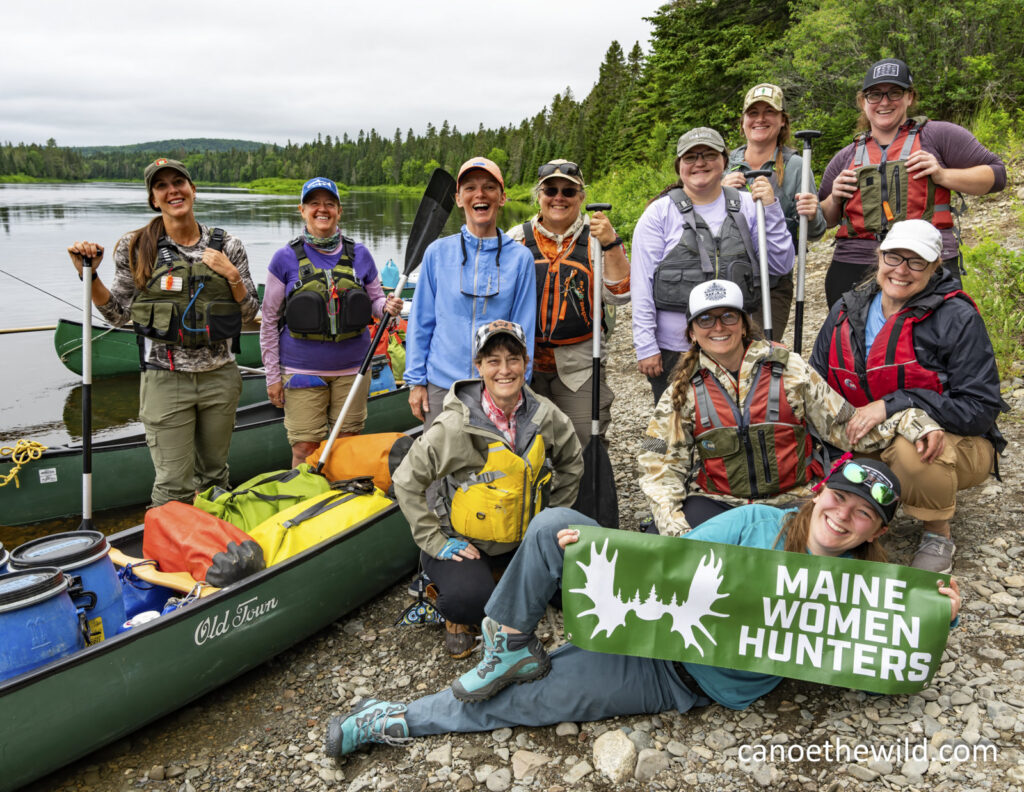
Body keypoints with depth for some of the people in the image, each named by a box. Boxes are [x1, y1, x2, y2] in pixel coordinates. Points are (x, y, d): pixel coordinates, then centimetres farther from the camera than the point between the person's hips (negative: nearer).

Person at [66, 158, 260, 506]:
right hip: (165, 381, -2)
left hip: (219, 378, 2)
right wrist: (89, 275, -10)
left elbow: (250, 312, 6)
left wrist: (232, 275, -9)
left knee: (214, 476, 16)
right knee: (174, 485, -3)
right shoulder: (135, 248, -2)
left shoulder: (227, 247, 2)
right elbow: (119, 314, 3)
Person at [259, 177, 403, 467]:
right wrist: (272, 375, -1)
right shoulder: (286, 258, -2)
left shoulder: (359, 255, 5)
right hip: (302, 370, -2)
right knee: (305, 449, 0)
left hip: (352, 369, 2)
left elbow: (374, 300, 14)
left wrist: (387, 306, -12)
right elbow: (270, 320, 1)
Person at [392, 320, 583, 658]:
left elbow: (571, 464, 11)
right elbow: (407, 481, -16)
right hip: (465, 541, -5)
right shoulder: (456, 426, -21)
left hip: (524, 537, 5)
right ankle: (456, 614, 7)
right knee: (470, 599, -31)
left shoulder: (545, 415, -7)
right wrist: (436, 541, -16)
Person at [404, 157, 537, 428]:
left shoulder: (520, 258, 0)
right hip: (441, 386, 1)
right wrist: (415, 380, 3)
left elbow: (523, 329, 2)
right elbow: (421, 322, 6)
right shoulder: (438, 252, 2)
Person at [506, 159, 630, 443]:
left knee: (585, 445, -5)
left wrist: (611, 244, -17)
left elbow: (620, 296, -8)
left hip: (579, 366, -1)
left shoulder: (595, 238, 3)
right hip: (524, 363, 2)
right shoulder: (517, 238, 6)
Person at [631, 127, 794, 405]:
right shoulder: (660, 212, -1)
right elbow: (642, 283, -4)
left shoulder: (746, 206, 6)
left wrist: (771, 209, -6)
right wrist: (646, 347, -8)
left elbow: (781, 265, 5)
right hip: (674, 350, -2)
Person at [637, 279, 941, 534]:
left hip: (792, 499, 0)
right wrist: (673, 528, -14)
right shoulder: (684, 389, 4)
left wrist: (909, 422, -10)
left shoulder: (788, 368, 2)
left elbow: (843, 425, 4)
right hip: (717, 502, 1)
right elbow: (661, 463, 1)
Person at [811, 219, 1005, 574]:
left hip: (954, 444, -4)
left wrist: (894, 405, -27)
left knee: (913, 449, -39)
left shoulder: (957, 318, -14)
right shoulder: (846, 311, 1)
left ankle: (939, 534, -7)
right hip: (867, 444, 4)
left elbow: (980, 408, -18)